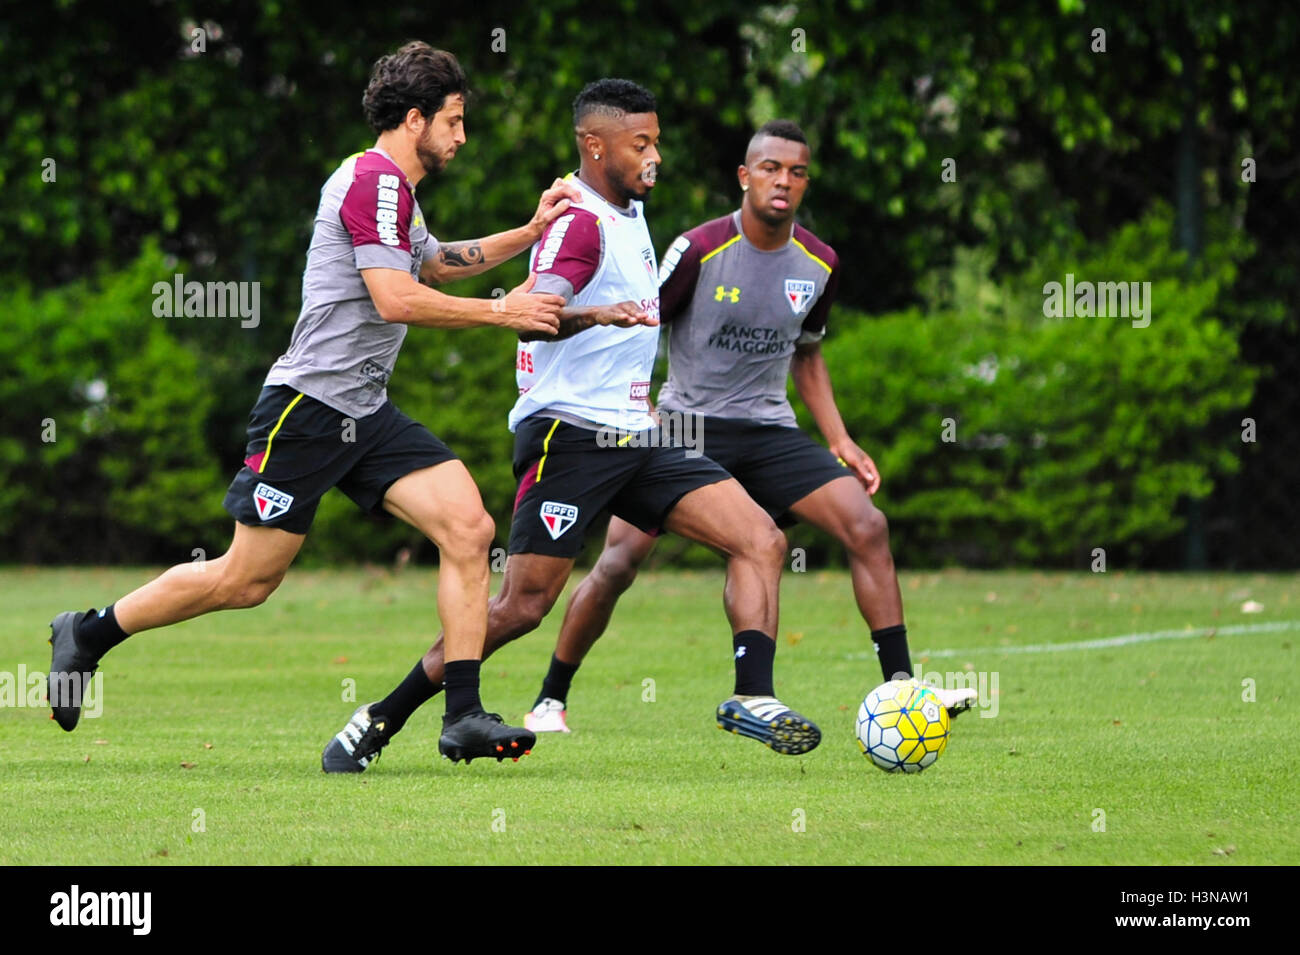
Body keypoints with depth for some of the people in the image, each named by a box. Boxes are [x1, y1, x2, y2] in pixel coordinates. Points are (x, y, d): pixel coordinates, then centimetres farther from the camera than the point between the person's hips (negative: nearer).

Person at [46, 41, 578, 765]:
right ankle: (87, 634, 14)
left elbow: (435, 263, 40)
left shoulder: (395, 189, 19)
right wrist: (502, 311, -14)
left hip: (366, 415, 10)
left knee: (469, 528, -8)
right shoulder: (376, 180, -13)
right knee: (246, 580, -4)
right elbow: (396, 298, -22)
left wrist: (530, 233, 32)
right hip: (309, 407, -10)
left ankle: (464, 717, -9)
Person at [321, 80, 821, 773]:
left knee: (761, 541, -7)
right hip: (570, 433, -9)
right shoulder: (579, 221, -13)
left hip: (632, 437, 9)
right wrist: (595, 315, -53)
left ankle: (751, 697, -15)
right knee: (521, 607, -10)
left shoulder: (629, 211, 16)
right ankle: (379, 722, 2)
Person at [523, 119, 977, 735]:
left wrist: (840, 442, 10)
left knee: (866, 527, -14)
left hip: (769, 430, 4)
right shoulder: (700, 250, -13)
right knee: (619, 563, -13)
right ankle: (549, 701, 5)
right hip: (685, 426, -4)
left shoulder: (818, 264, 2)